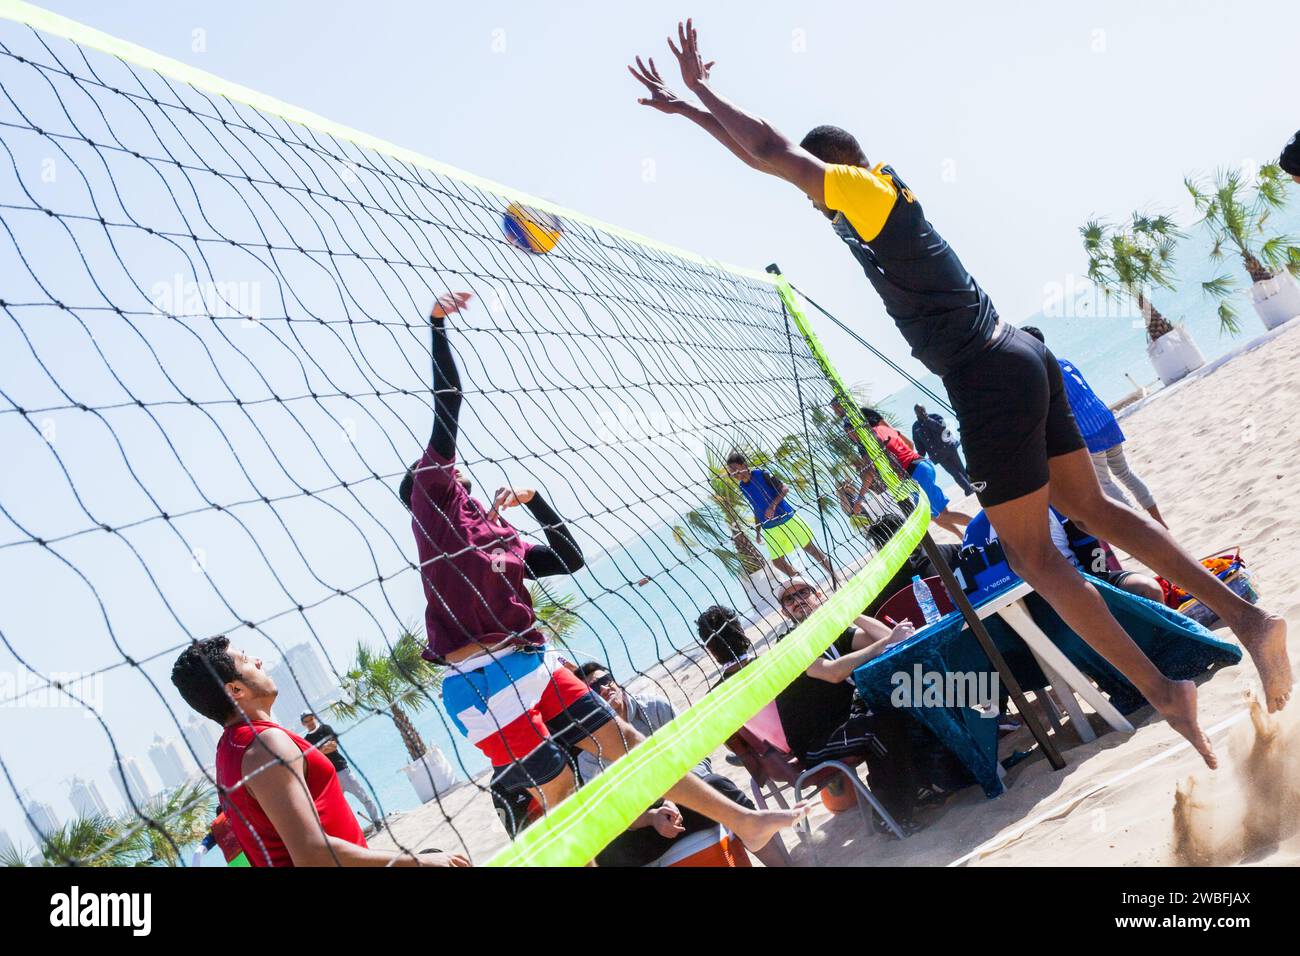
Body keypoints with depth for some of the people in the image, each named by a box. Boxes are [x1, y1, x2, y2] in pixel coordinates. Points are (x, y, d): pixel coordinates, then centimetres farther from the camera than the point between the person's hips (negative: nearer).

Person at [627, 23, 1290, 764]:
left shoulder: (866, 187, -7)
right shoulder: (874, 192, 16)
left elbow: (769, 152, -18)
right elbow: (764, 152, 24)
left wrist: (699, 91, -4)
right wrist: (689, 107, 26)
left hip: (990, 380, -9)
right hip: (1021, 360, 9)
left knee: (1032, 552, -2)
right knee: (1091, 506, 13)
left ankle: (1163, 689, -2)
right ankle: (1246, 616, 8)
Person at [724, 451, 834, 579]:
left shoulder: (761, 474, -14)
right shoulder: (742, 487, 3)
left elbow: (785, 488, -16)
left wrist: (773, 504, -30)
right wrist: (757, 532, 14)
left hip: (787, 519, -6)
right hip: (769, 529, 6)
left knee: (810, 548, 5)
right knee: (778, 561, 5)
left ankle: (833, 575, 20)